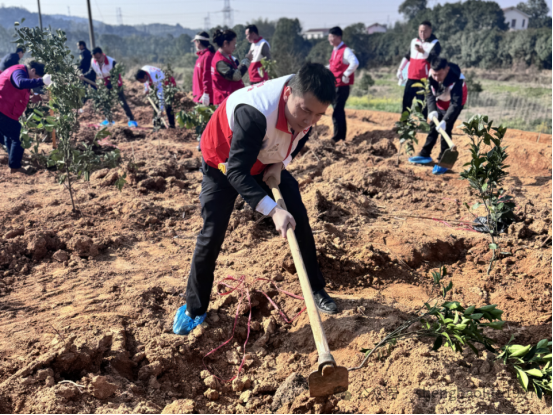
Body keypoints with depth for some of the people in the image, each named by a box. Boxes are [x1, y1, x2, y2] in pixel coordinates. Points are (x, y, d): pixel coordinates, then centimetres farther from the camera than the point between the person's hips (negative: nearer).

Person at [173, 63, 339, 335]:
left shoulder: (307, 103, -21)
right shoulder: (255, 112, -44)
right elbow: (237, 172, -43)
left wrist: (281, 163, -15)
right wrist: (273, 211, -52)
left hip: (267, 163, 6)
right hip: (223, 164, -6)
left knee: (299, 219, 1)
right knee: (212, 236, -9)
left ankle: (316, 290, 18)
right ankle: (194, 310, 10)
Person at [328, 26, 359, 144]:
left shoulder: (345, 50, -15)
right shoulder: (335, 50, 13)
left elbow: (355, 63, -30)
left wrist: (346, 75, -23)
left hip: (342, 85, -9)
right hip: (335, 85, 9)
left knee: (337, 112, -8)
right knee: (339, 111, 14)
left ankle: (337, 137, -2)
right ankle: (341, 137, 22)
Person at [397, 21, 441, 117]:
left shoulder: (435, 43, -4)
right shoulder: (414, 41, 15)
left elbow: (433, 58, -22)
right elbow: (407, 56, 27)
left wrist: (423, 52, -41)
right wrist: (400, 69, 23)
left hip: (424, 79, -6)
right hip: (411, 78, 6)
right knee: (406, 101, 7)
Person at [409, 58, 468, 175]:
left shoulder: (457, 79, -39)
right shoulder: (431, 76, -25)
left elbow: (456, 103, -37)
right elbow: (429, 94, -12)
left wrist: (445, 120, -44)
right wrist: (433, 110, -26)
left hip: (454, 103, -5)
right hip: (439, 102, 5)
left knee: (445, 129, -14)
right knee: (433, 128, 12)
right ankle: (425, 155, 27)